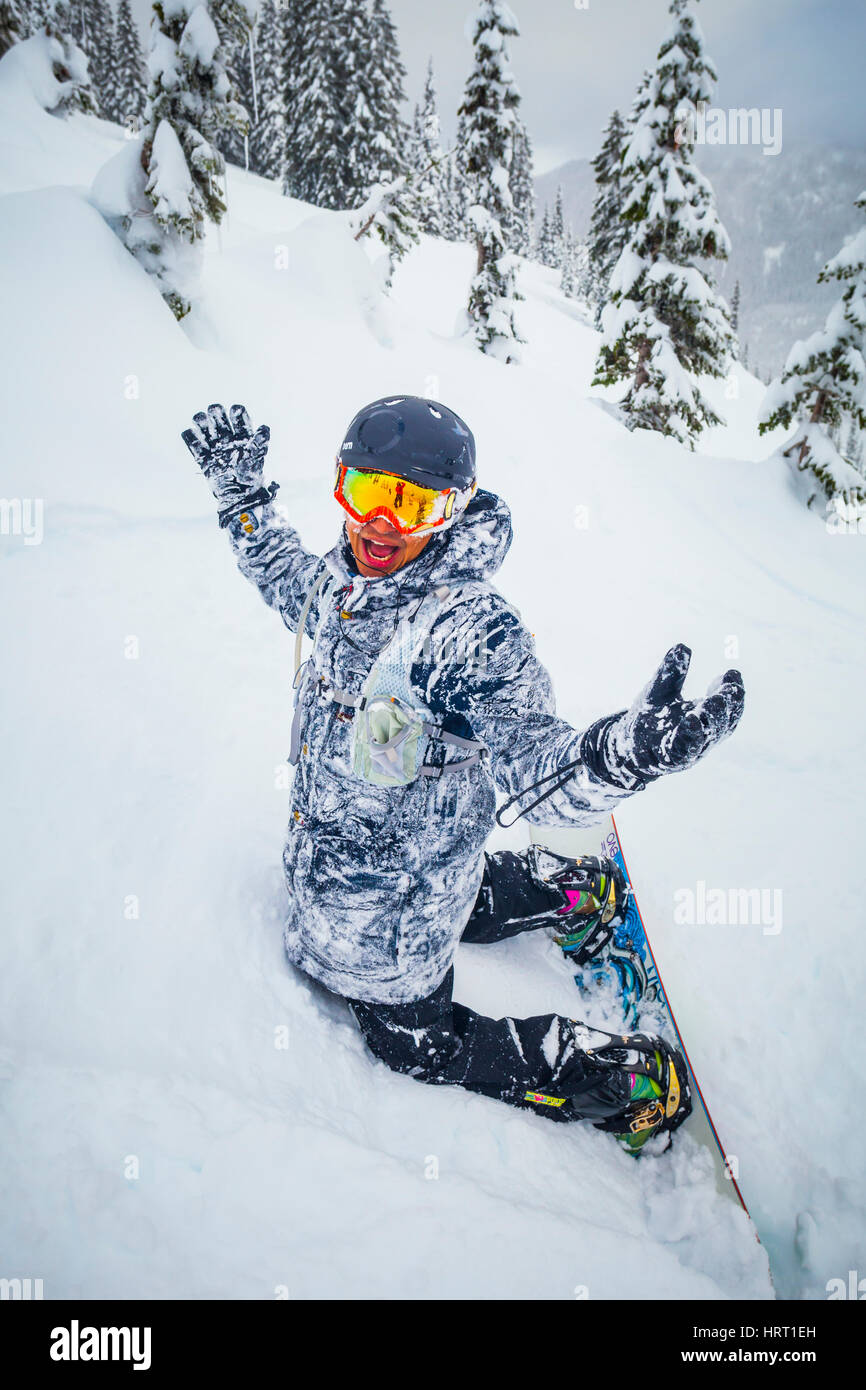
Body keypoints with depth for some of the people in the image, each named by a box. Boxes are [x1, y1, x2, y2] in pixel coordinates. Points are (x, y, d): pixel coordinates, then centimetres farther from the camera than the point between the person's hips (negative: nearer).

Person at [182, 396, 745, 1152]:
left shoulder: (470, 628, -32)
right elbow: (284, 575, 17)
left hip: (384, 893, -8)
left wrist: (618, 754, -64)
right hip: (328, 852, 8)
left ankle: (638, 1079, 23)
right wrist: (241, 486, 11)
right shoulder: (341, 578, -8)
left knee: (419, 1041, 12)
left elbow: (532, 756, -43)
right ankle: (582, 891, 47)